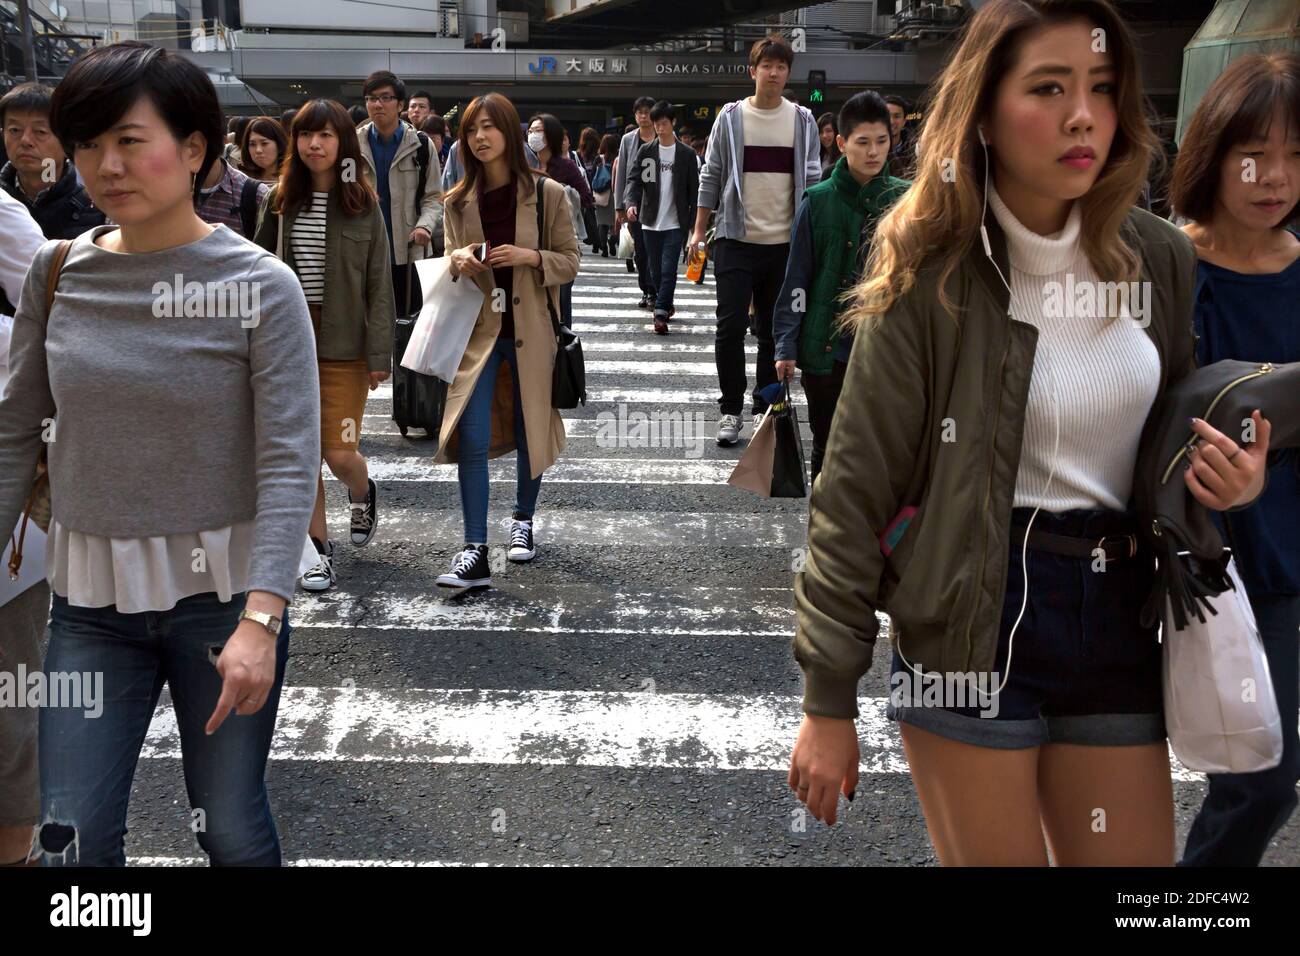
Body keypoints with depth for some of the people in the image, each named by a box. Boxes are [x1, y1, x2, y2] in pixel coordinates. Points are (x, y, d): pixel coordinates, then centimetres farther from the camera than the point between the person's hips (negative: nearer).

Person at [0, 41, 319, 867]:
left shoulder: (260, 285, -11)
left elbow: (289, 463, -17)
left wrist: (260, 620, -26)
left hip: (222, 591, -3)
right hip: (91, 598, 3)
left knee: (231, 827, 10)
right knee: (71, 836, 5)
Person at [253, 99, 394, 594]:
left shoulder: (363, 203, -3)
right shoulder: (281, 200, 4)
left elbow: (379, 284, -4)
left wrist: (379, 353, -8)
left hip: (344, 345, -3)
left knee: (339, 453, -4)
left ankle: (363, 494, 32)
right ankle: (320, 547, 19)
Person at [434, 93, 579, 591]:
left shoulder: (547, 194, -3)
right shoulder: (458, 201, 5)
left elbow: (570, 262, 0)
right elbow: (451, 263, 15)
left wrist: (529, 256, -18)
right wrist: (458, 262, -9)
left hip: (530, 330, -1)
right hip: (478, 330, 1)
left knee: (529, 431, 12)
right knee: (471, 438, -10)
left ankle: (523, 520, 36)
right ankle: (475, 553, -8)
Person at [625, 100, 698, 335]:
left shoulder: (686, 154, 1)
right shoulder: (645, 151, 6)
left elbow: (694, 189, 3)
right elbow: (634, 179, -1)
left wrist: (693, 220, -2)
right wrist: (632, 203, -21)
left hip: (675, 223, -3)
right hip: (650, 222, 3)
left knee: (668, 270, -10)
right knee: (655, 270, 11)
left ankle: (660, 314, -11)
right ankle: (666, 305, 29)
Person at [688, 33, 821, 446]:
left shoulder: (803, 121, 6)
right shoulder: (730, 117, 3)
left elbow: (812, 181, 7)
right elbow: (710, 177, 5)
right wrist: (699, 230, 0)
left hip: (784, 243, 2)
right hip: (736, 241, -1)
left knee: (774, 331, 9)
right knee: (731, 326, -6)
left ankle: (766, 409, 20)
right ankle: (730, 409, 6)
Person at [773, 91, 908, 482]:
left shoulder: (904, 199, 1)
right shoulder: (818, 201, -4)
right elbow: (796, 277, -2)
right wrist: (786, 346, -6)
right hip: (828, 348, -1)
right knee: (828, 447, 12)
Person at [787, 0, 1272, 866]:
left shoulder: (1162, 260, 3)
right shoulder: (932, 278, -12)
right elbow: (855, 492, -11)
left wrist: (1227, 482, -6)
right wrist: (828, 703, -10)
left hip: (1119, 622, 5)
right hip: (972, 623, -5)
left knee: (1137, 854, 14)